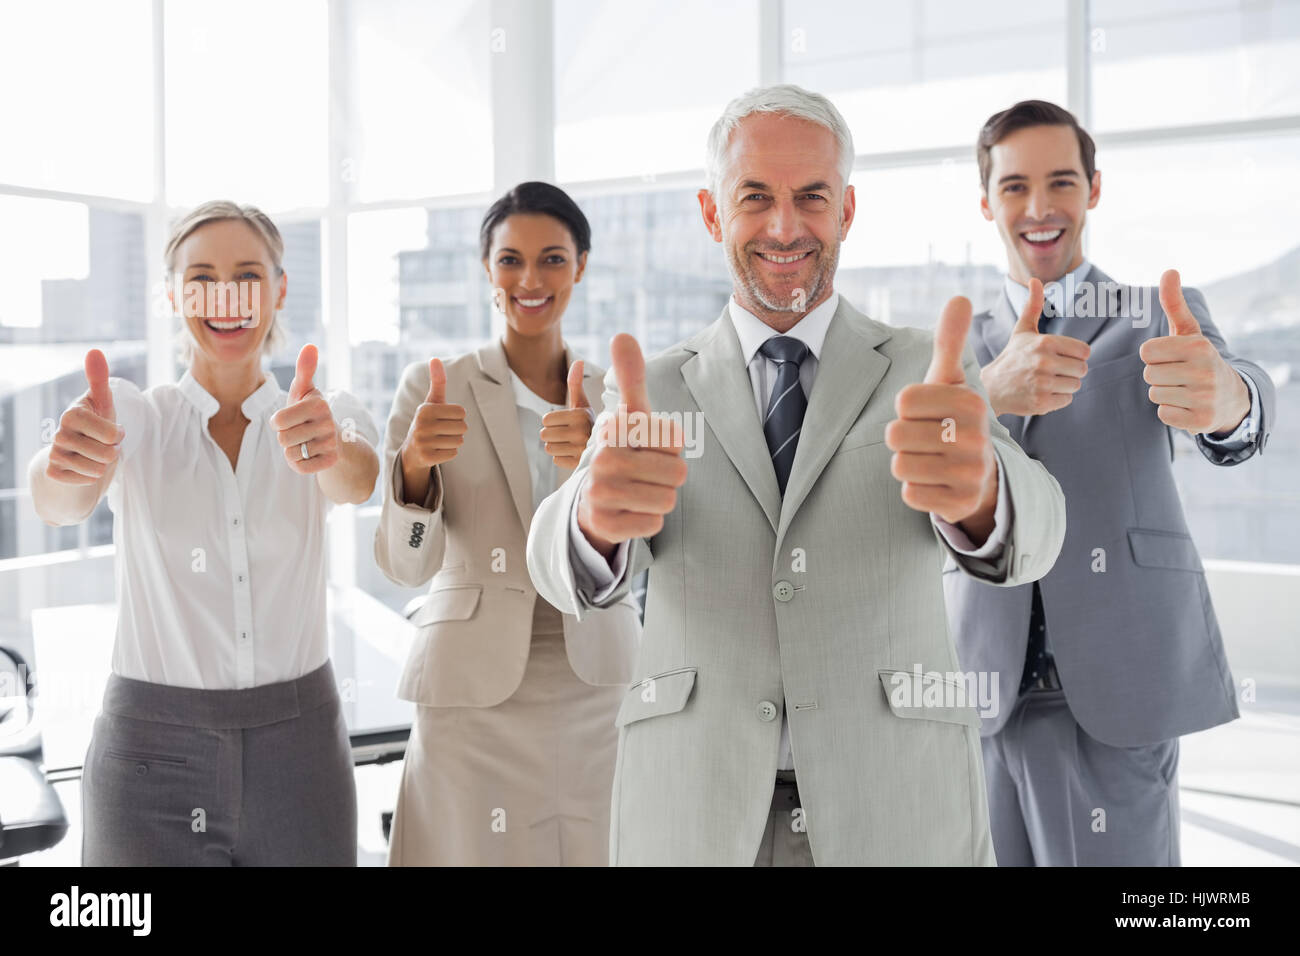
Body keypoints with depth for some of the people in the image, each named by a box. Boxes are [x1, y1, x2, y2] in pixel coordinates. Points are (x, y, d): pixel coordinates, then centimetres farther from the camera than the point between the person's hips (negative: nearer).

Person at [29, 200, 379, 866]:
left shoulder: (329, 416, 2)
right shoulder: (132, 414, -1)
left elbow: (358, 481, -21)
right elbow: (61, 502, -21)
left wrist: (332, 454, -44)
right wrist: (65, 465, -45)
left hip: (299, 742, 1)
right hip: (151, 753, -1)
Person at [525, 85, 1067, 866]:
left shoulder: (926, 374, 2)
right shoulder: (655, 390, 5)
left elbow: (1029, 532, -16)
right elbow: (573, 568, -11)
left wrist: (977, 487, -40)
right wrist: (598, 509, -36)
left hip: (895, 817, 0)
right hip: (691, 820, 1)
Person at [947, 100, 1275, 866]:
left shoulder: (1158, 317, 4)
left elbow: (1241, 427, -17)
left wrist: (1223, 395, -43)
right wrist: (989, 393, -29)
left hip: (1115, 698, -2)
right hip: (984, 691, 3)